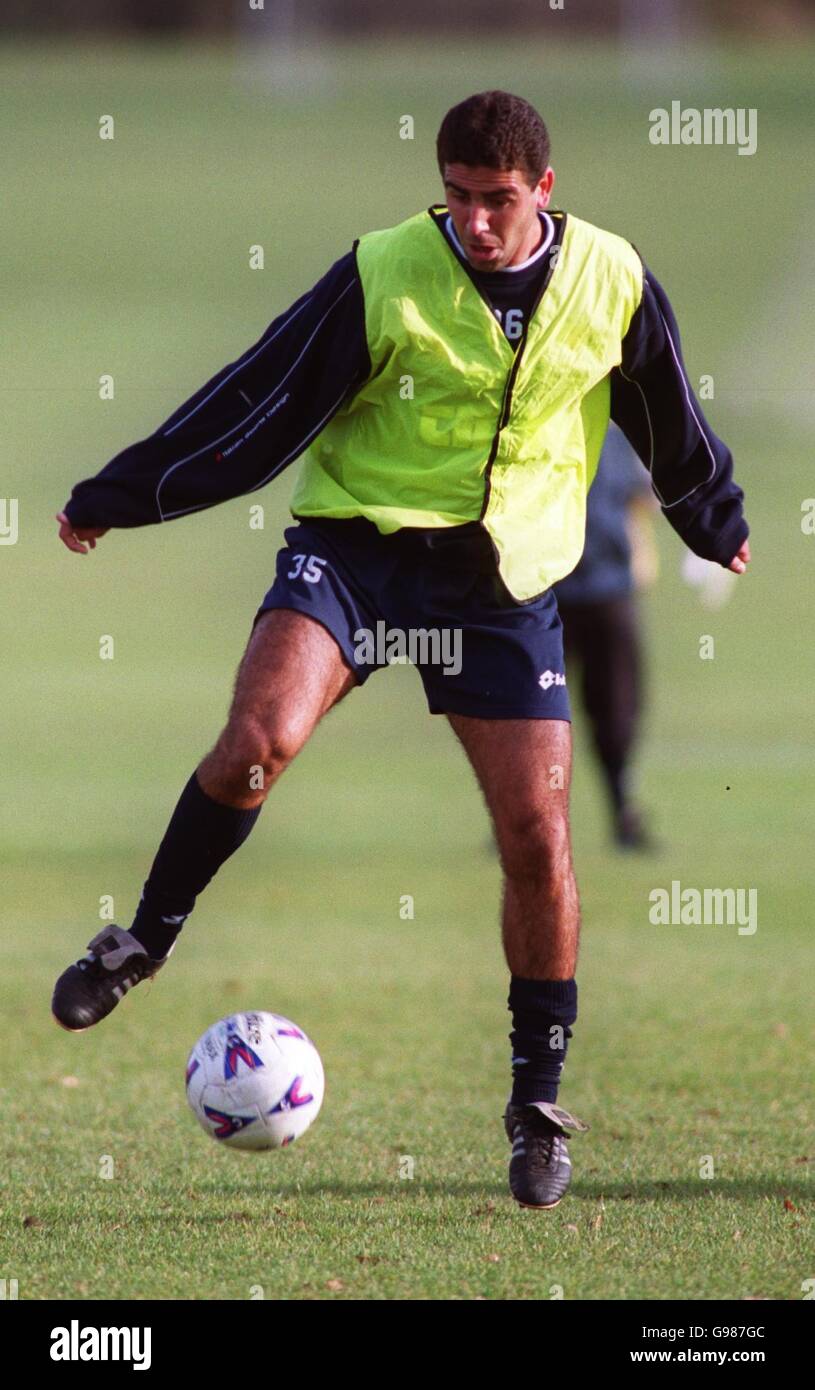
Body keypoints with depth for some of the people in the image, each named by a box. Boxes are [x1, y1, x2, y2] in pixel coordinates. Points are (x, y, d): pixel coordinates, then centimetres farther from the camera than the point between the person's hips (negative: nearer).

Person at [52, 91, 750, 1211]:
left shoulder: (611, 281, -1)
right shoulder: (383, 275, -9)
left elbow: (672, 423, 18)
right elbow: (259, 405, -4)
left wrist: (718, 526, 33)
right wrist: (115, 500, -1)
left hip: (507, 580, 2)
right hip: (358, 541, -2)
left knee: (537, 836, -6)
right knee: (259, 739, -28)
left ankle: (539, 1099, 11)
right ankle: (147, 938, -3)